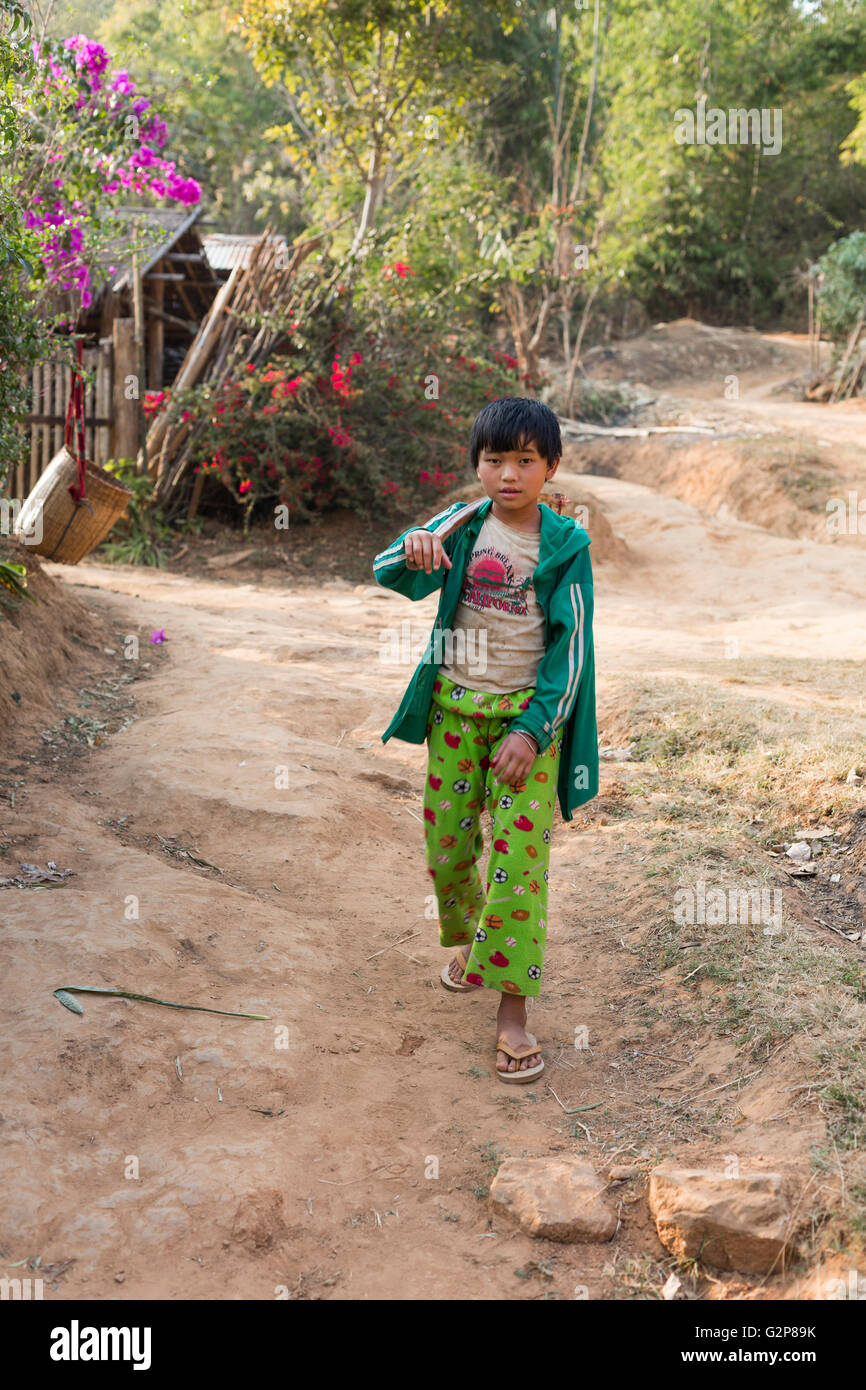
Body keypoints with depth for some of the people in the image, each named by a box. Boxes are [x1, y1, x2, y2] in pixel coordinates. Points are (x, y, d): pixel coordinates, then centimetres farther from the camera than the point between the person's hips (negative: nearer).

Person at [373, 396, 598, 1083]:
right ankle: (468, 941, 41)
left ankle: (513, 1008, 0)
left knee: (518, 858, -8)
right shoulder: (462, 524, -1)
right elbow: (390, 574, -12)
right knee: (448, 843, 12)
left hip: (527, 716, -3)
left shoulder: (566, 545, -7)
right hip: (454, 710, 3)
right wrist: (411, 550, -36)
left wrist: (531, 730, -14)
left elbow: (571, 646, -7)